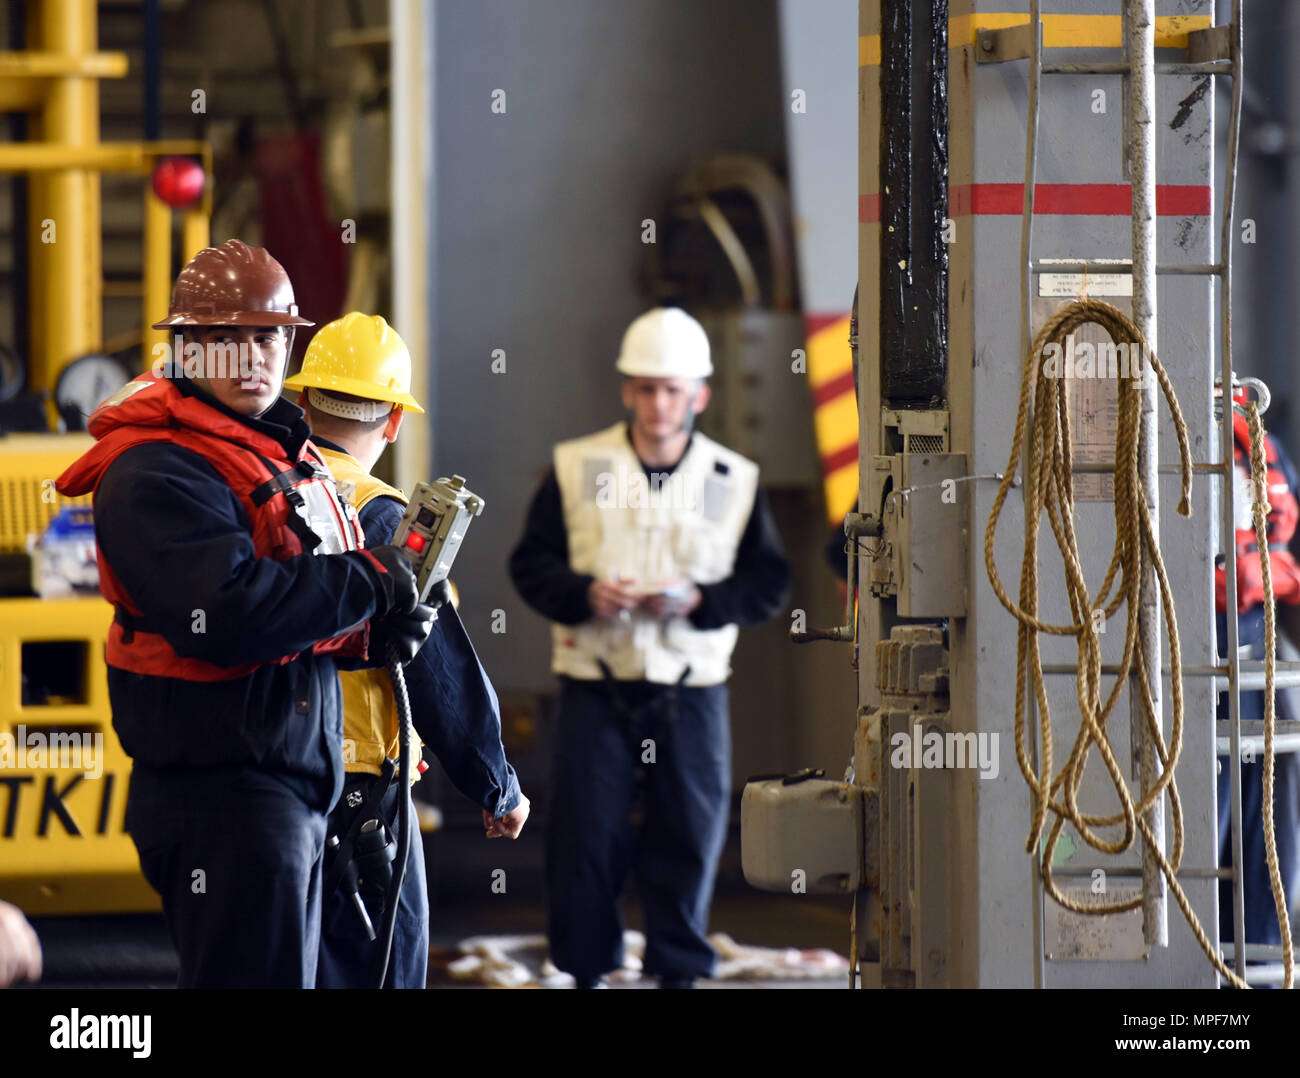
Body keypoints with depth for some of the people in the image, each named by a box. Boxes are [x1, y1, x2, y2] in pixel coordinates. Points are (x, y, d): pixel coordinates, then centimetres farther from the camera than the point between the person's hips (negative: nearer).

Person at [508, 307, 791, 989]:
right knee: (584, 837, -3)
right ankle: (586, 971, 10)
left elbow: (768, 584, 4)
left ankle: (678, 972, 14)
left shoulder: (735, 480, 5)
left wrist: (698, 601, -13)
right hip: (596, 684, -1)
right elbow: (531, 562, 4)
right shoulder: (575, 467, 3)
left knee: (690, 837, 3)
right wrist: (584, 594, -15)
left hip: (691, 688, 1)